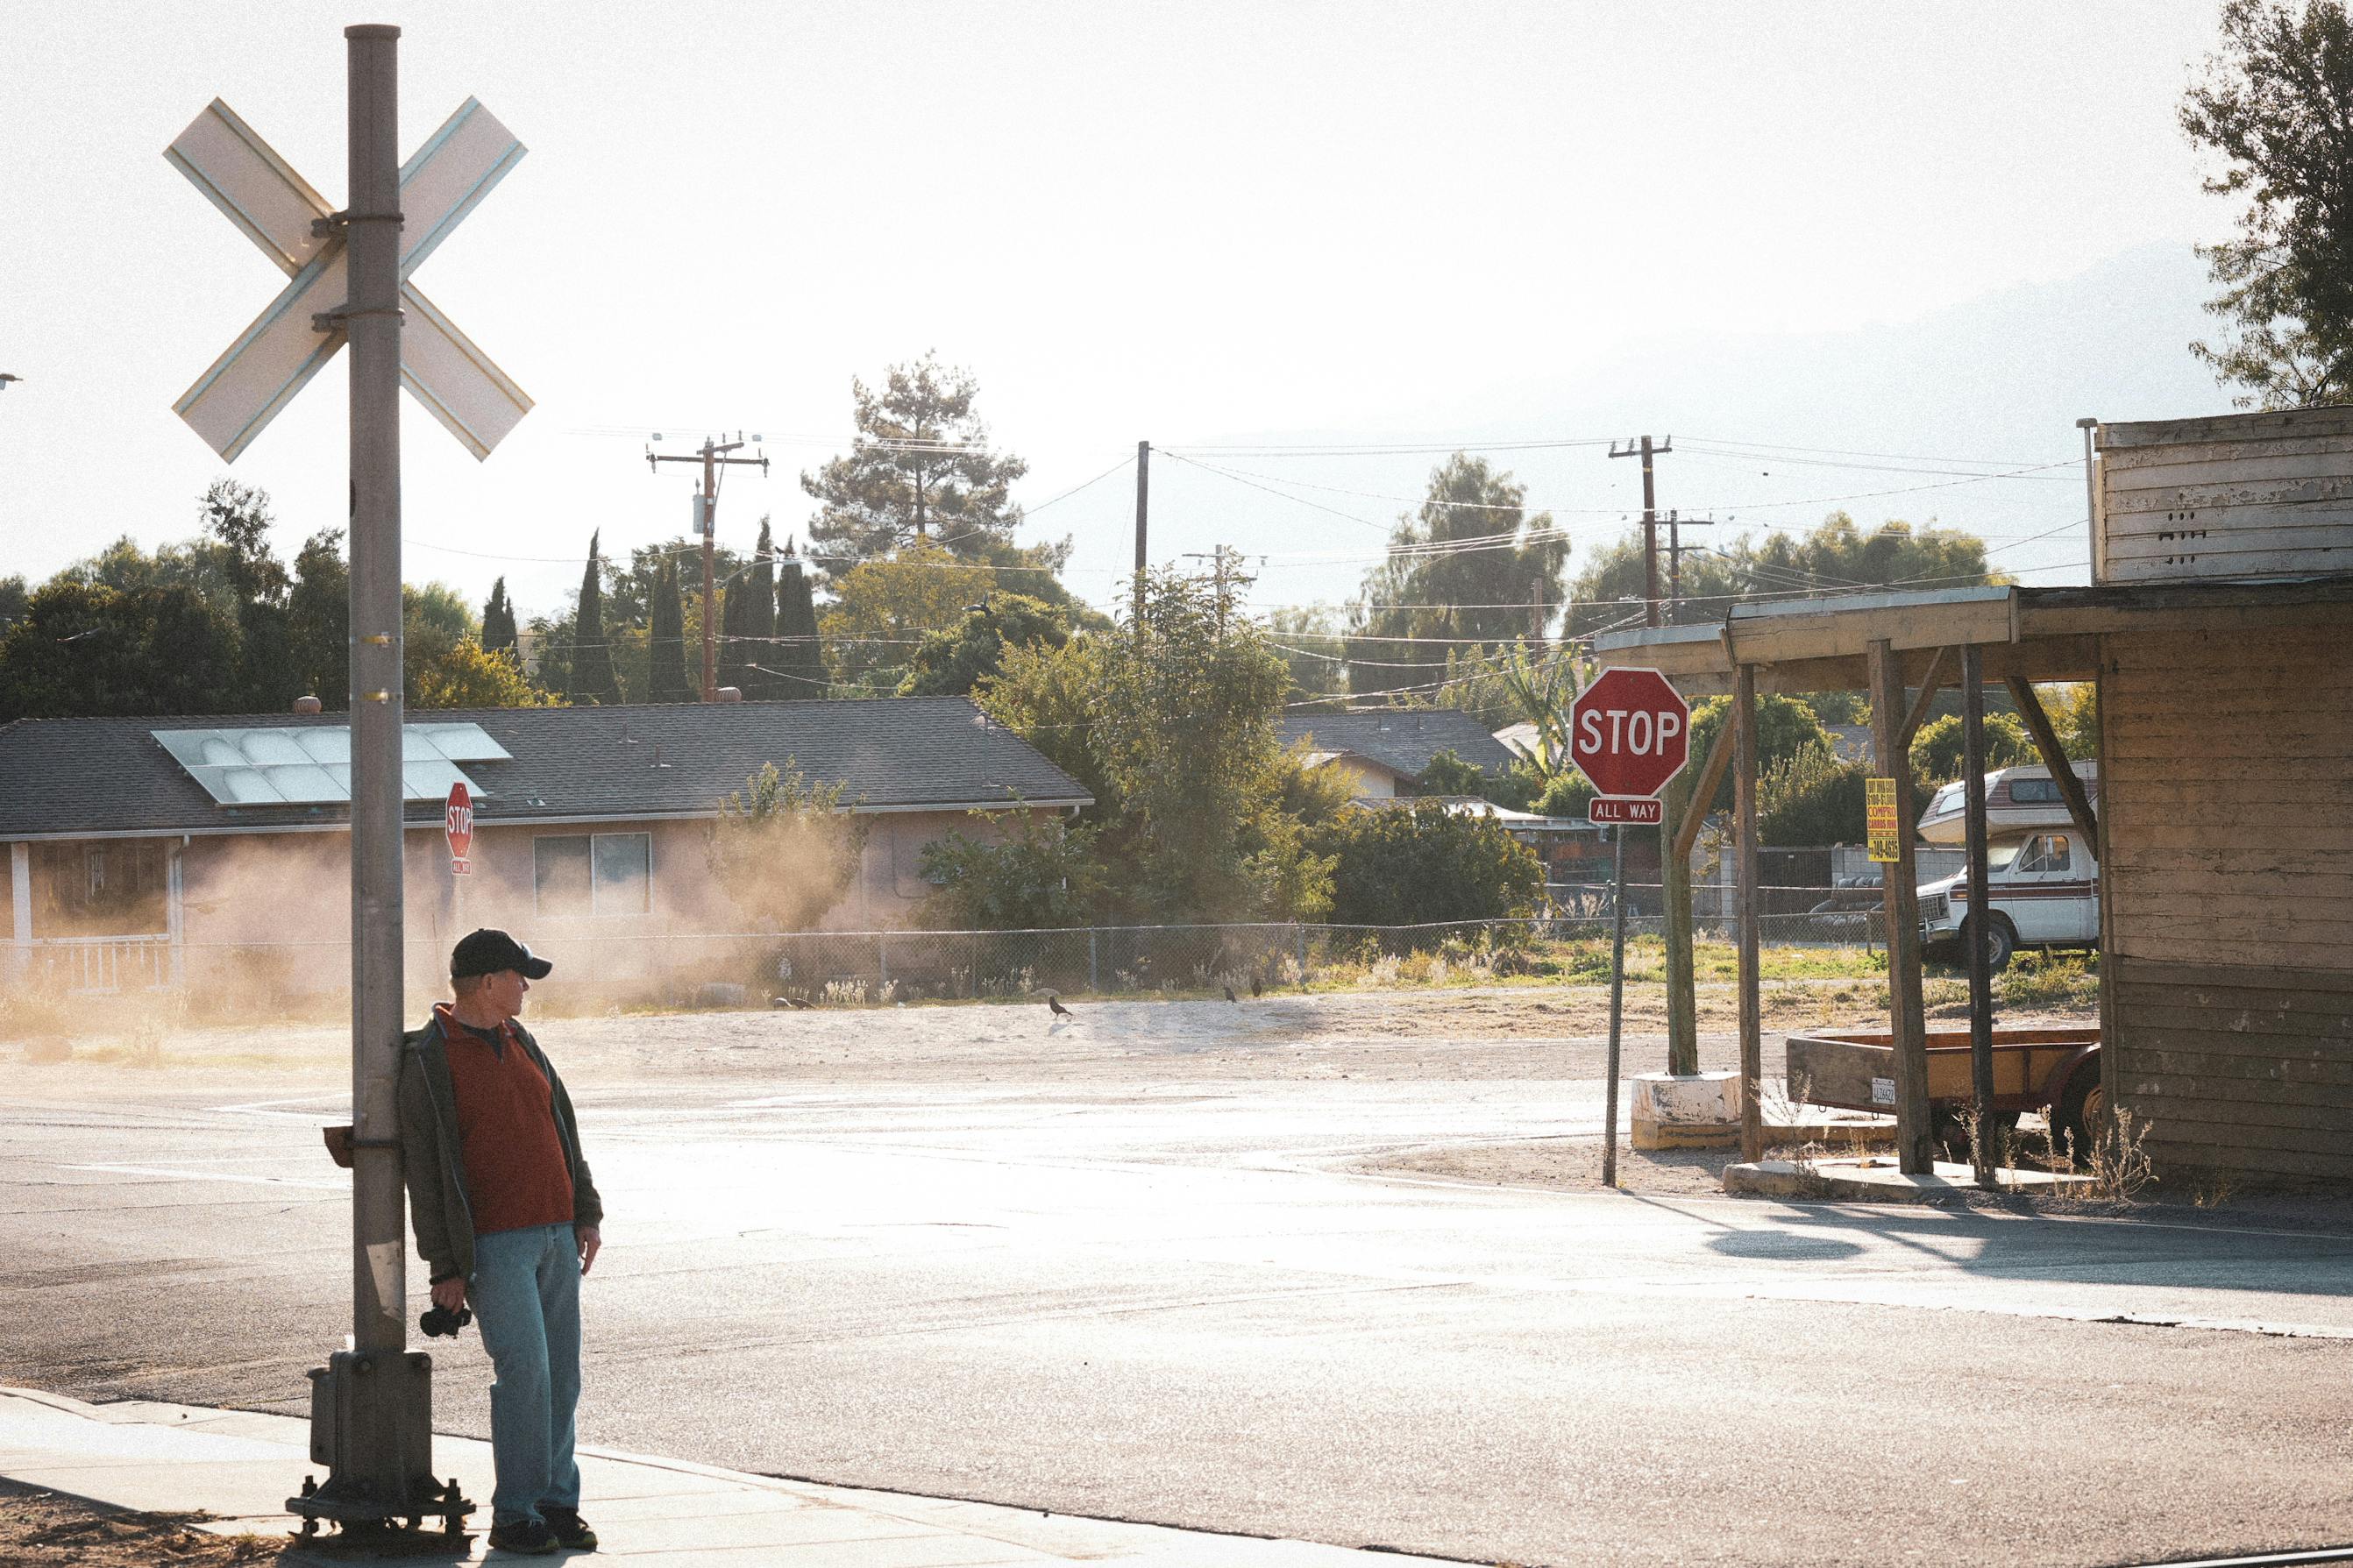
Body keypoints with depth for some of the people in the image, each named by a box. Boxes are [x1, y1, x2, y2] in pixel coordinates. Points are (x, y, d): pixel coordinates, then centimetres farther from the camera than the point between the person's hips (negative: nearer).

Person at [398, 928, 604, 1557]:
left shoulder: (521, 1043, 15)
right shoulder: (428, 1061, -6)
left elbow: (563, 1129, 21)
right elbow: (425, 1171, -7)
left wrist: (585, 1212, 13)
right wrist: (445, 1267, -10)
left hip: (555, 1235, 7)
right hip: (493, 1241, -7)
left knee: (561, 1376, 6)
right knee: (523, 1370, -13)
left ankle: (557, 1503, 15)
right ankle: (515, 1516, -5)